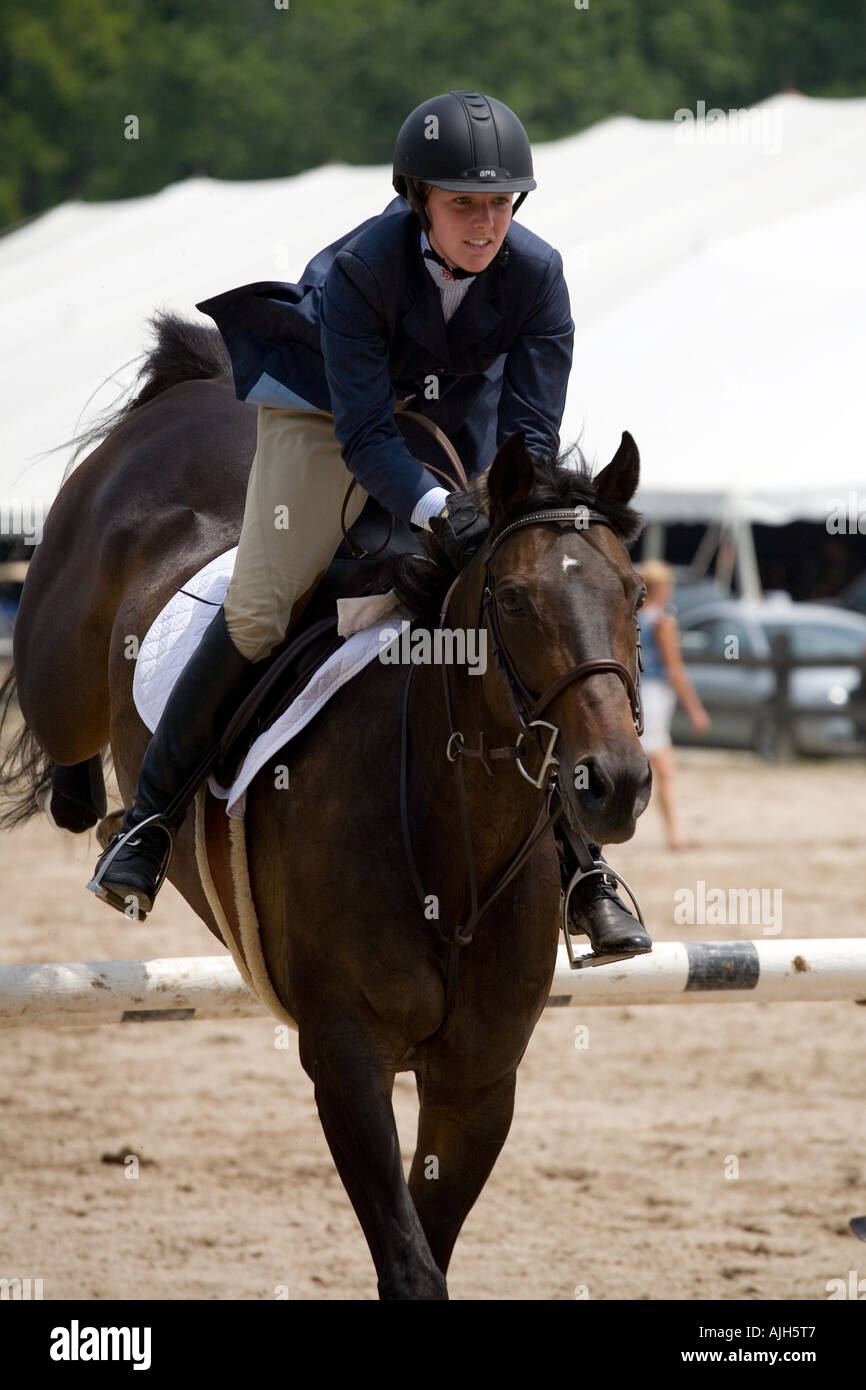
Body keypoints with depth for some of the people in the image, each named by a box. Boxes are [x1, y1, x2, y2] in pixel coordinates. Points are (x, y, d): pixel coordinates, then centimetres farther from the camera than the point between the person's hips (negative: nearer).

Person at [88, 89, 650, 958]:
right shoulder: (360, 269, -31)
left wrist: (504, 520, -36)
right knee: (256, 612, -17)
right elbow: (364, 438, -32)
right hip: (328, 409, -3)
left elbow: (534, 429, -19)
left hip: (458, 428, 3)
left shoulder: (536, 275, -23)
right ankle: (153, 814, 0)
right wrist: (440, 513, -48)